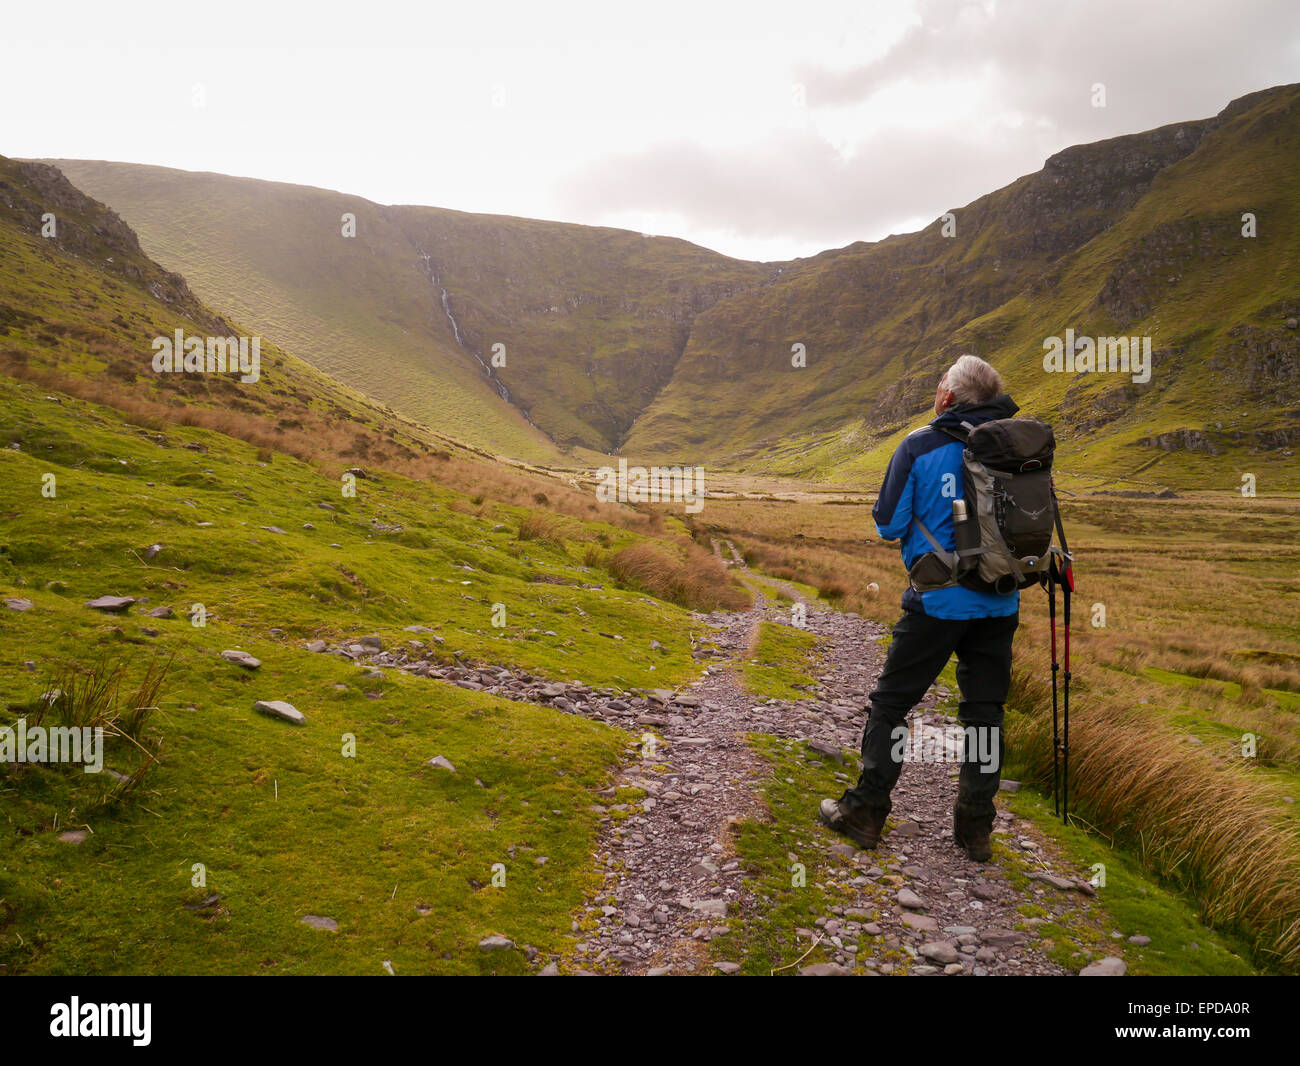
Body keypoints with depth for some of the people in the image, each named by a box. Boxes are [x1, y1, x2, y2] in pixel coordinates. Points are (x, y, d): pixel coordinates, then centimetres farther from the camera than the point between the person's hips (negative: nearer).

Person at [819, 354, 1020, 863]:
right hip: (1000, 605, 4)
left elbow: (888, 525, -6)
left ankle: (865, 812, 16)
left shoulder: (920, 446, -9)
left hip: (938, 601, -4)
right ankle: (975, 828, 20)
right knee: (984, 712, 13)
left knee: (890, 704, 9)